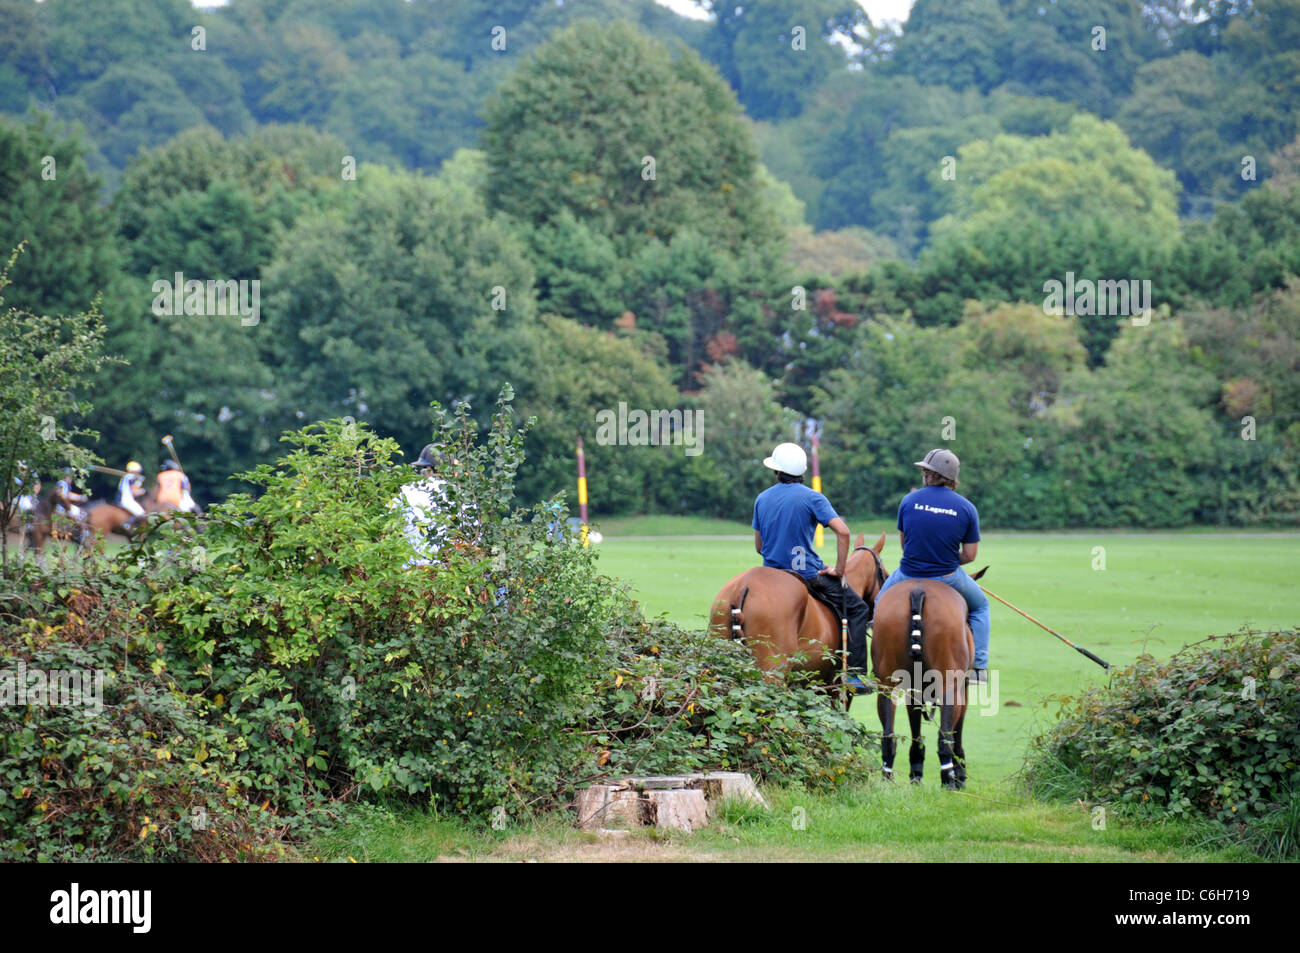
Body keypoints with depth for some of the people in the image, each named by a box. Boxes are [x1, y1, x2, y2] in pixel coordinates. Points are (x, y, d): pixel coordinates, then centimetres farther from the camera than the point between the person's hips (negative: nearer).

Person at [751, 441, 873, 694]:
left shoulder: (762, 499, 7)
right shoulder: (812, 498, -8)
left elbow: (759, 546, 13)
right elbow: (842, 532, -18)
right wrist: (839, 570, -10)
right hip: (807, 573, -5)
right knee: (857, 609, 8)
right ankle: (854, 673, -3)